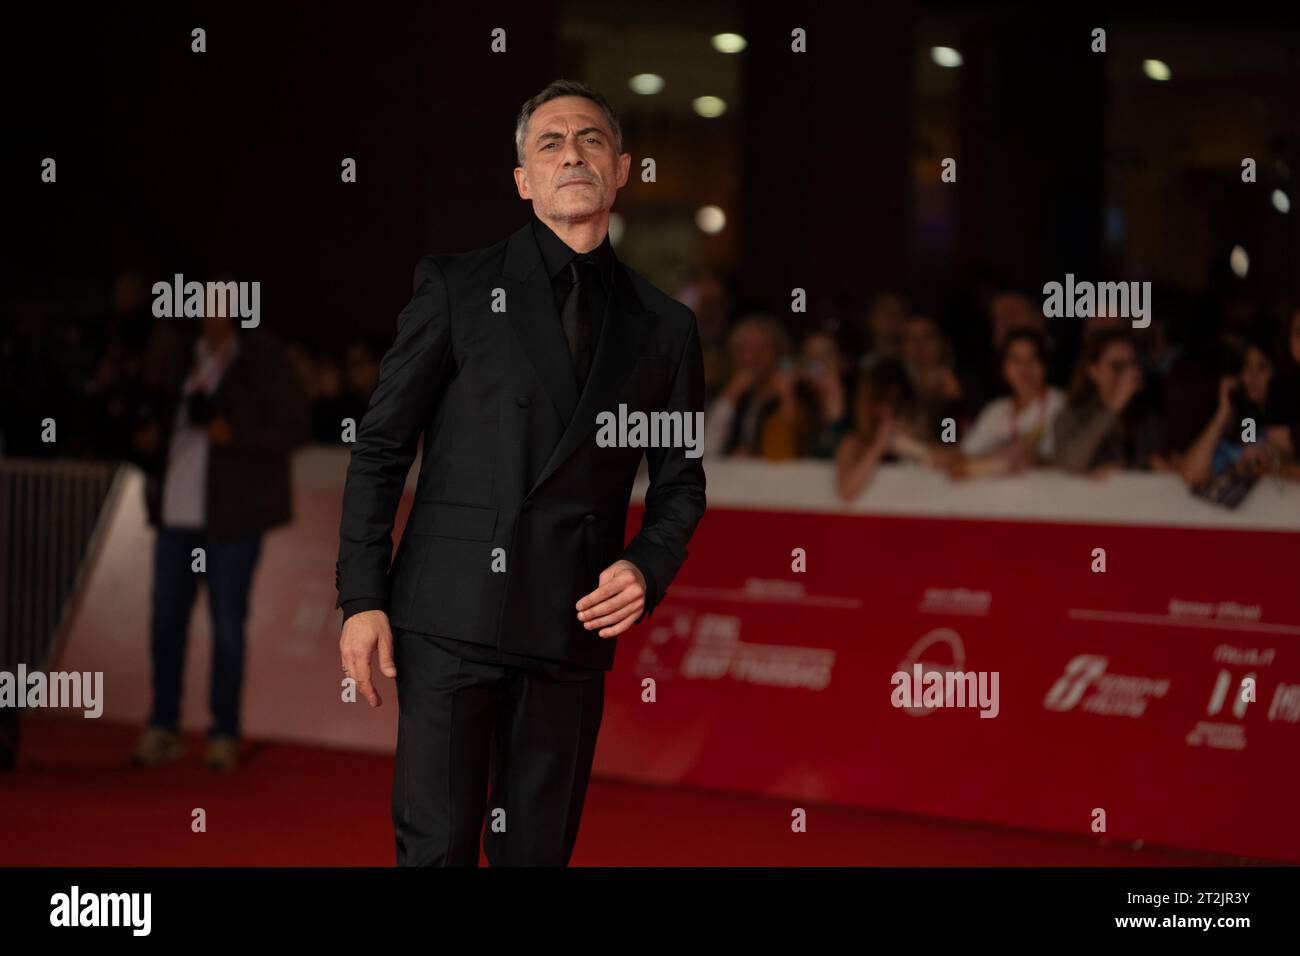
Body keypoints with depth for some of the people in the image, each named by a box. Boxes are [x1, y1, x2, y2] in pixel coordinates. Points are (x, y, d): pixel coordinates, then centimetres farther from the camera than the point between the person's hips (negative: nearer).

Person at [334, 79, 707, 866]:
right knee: (436, 846, -6)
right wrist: (362, 599, -4)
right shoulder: (457, 286, 5)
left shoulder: (665, 326, 12)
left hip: (573, 627, 3)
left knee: (539, 850, 7)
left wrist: (648, 570, -4)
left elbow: (681, 482, 16)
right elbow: (381, 446, 3)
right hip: (450, 616, -2)